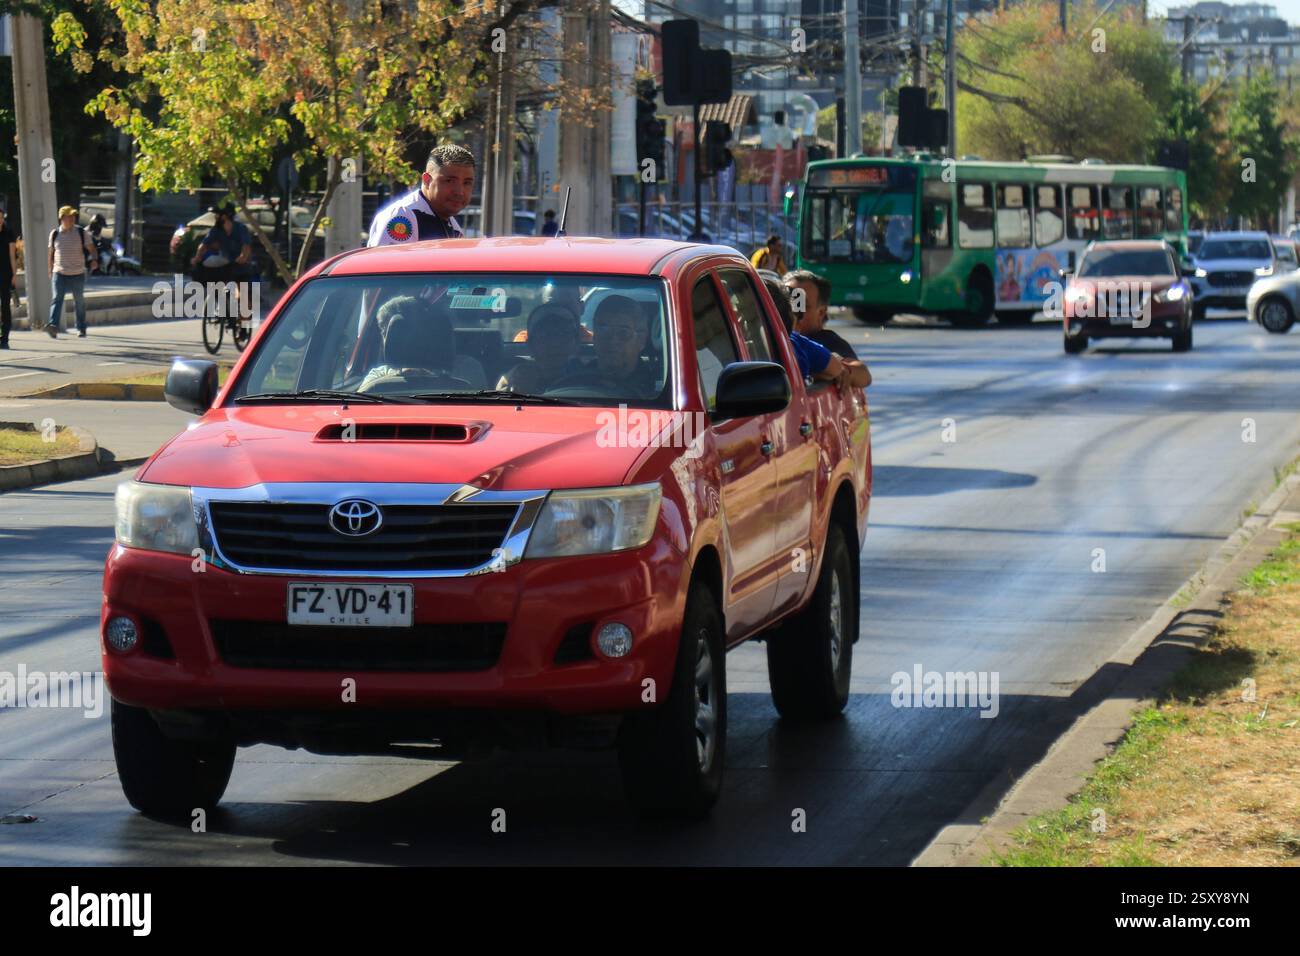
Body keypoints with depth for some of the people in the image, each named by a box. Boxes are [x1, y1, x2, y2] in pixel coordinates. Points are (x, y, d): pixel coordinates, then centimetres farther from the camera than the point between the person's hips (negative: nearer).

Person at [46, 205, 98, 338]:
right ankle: (53, 326, -30)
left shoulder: (81, 233, 0)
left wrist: (94, 260, -19)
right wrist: (50, 271, 19)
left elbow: (91, 249, 2)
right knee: (57, 298, -16)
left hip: (77, 274, 0)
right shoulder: (55, 234, 4)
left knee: (79, 301, 10)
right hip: (59, 273, 0)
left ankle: (81, 329, 23)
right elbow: (51, 253, 15)